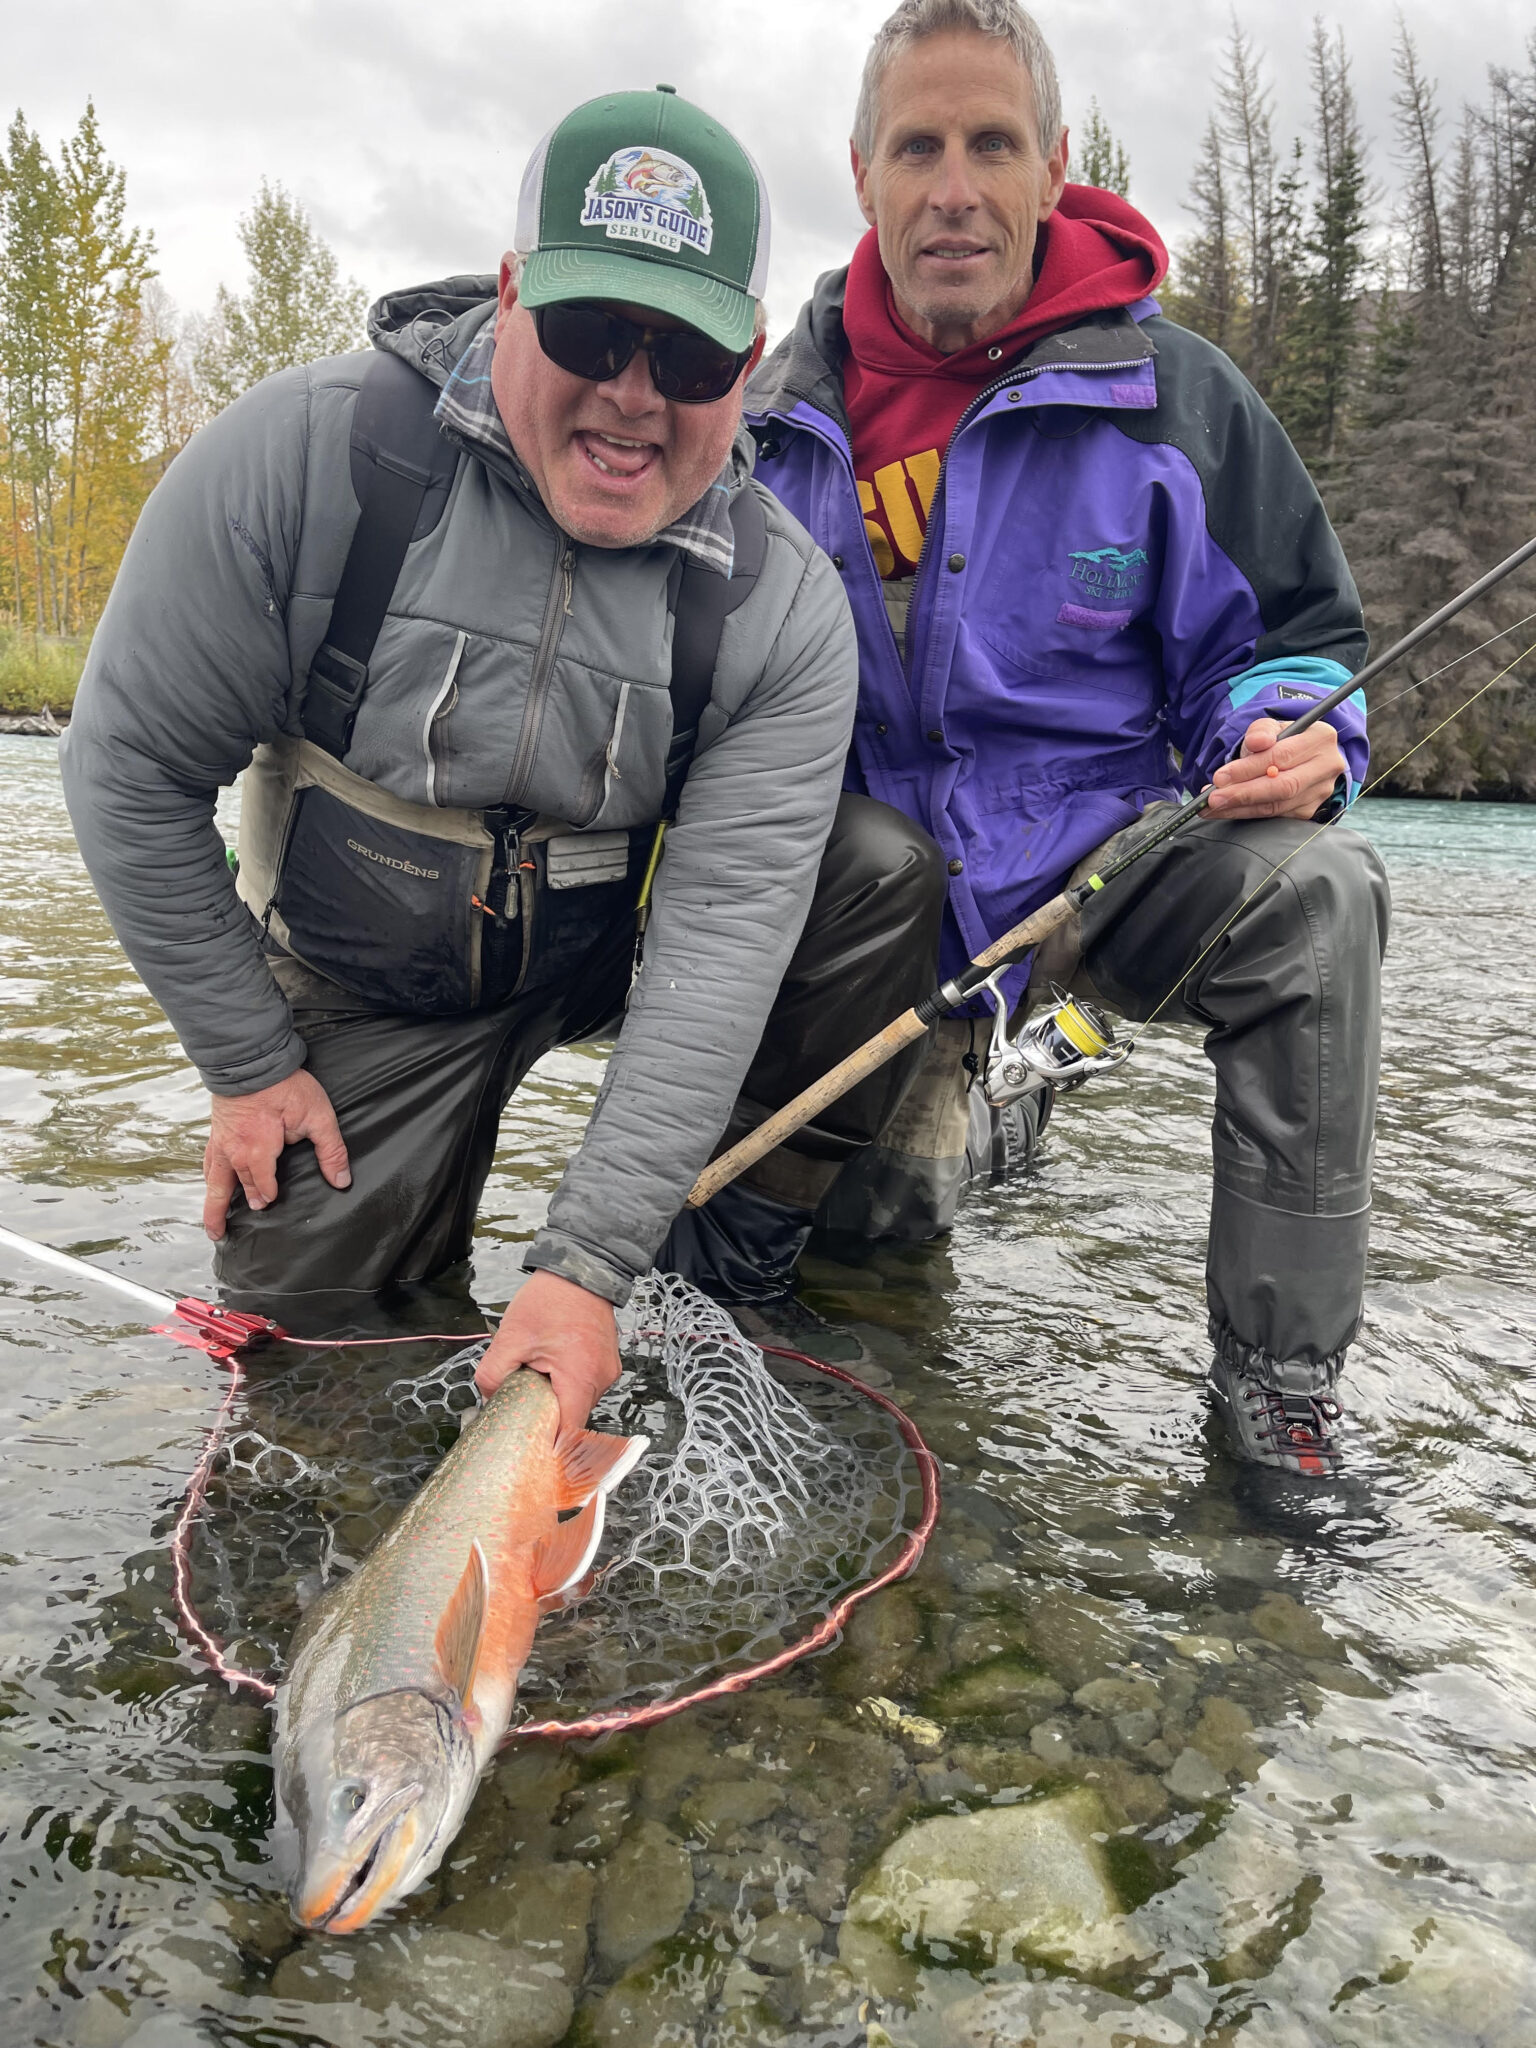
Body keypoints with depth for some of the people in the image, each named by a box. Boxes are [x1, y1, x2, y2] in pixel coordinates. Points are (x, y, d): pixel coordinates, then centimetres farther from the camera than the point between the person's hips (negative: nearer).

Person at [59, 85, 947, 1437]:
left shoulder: (783, 604, -19)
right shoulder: (307, 455, -22)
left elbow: (719, 943, -25)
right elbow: (133, 768, -13)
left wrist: (589, 1265, -30)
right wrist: (247, 1065, -8)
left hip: (620, 943, 1)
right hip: (369, 995, 0)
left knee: (885, 872, -20)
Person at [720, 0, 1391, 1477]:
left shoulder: (1168, 394, -5)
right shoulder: (778, 413, 1)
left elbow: (1286, 639, 2)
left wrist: (1292, 738, -21)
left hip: (1099, 855, -1)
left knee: (1309, 893, -32)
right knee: (867, 1216, 0)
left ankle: (1277, 1374, -19)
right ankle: (938, 1085, 39)